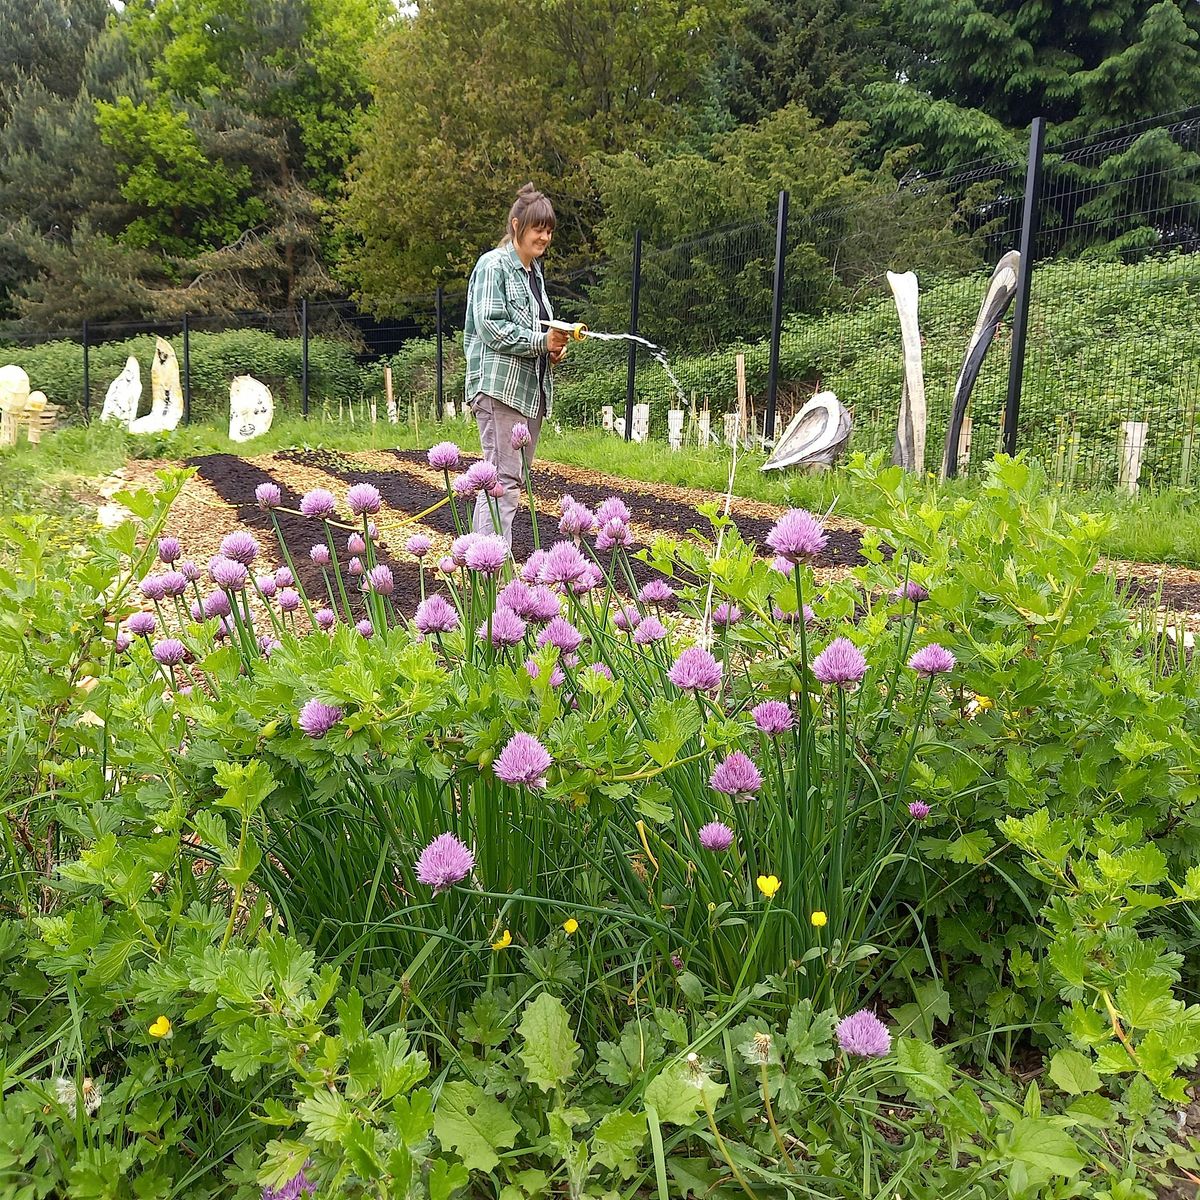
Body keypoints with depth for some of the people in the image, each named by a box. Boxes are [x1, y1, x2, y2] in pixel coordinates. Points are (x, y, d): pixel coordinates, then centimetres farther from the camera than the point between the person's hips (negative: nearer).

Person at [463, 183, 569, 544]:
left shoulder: (534, 271, 23)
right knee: (503, 479, -15)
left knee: (514, 479, 9)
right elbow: (490, 327, -14)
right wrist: (541, 341, -18)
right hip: (500, 387, -9)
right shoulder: (493, 265, -4)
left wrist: (553, 348, 8)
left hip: (531, 388, 9)